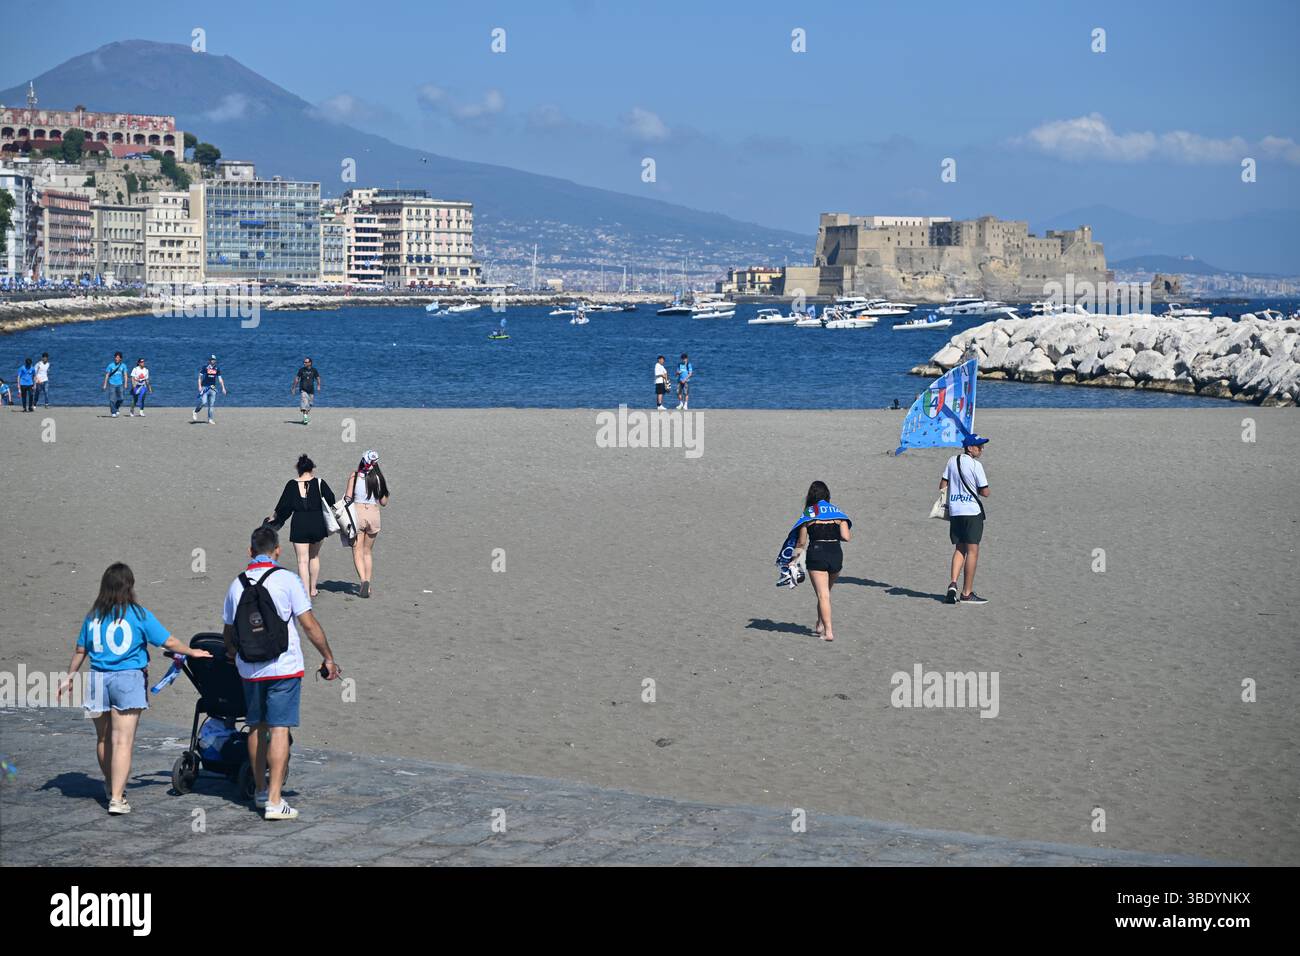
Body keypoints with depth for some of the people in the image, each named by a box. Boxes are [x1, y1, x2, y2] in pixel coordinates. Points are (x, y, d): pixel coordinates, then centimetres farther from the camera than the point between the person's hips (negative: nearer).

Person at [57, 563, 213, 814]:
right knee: (122, 742, -6)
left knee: (103, 738, 19)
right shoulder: (139, 615, -5)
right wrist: (191, 652, 15)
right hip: (128, 680, -4)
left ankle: (111, 787, 38)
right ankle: (117, 798, -13)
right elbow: (168, 642, -2)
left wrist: (69, 678, 23)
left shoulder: (93, 616, 5)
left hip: (98, 678, 4)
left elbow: (80, 650, 11)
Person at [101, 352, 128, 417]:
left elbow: (125, 375, 8)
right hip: (112, 384, -2)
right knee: (112, 399, -5)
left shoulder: (123, 366, 5)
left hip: (120, 384, 2)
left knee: (121, 398, -3)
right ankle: (113, 412, 3)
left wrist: (125, 384, -3)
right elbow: (107, 375, 2)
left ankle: (116, 408, 23)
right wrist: (105, 384, -1)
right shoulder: (111, 365, -2)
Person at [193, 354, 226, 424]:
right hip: (205, 387, -4)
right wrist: (200, 386, -12)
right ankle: (195, 412, 10)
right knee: (203, 402, -16)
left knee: (211, 404, 3)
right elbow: (200, 377, -3)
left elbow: (220, 379, 12)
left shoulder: (217, 368, 8)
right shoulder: (204, 367, -4)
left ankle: (210, 419, 8)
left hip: (213, 388, 4)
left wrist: (223, 388, 7)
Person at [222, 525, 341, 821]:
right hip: (284, 667, -4)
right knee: (279, 730, -5)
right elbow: (310, 624, -10)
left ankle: (260, 790, 31)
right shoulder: (286, 580, -9)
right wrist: (328, 658, -1)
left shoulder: (236, 585, 5)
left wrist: (234, 653, 37)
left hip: (250, 669, 5)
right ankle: (274, 801, -8)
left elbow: (228, 632, 16)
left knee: (257, 727, 17)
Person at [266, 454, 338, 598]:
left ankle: (306, 593, -7)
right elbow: (331, 501, -4)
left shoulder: (292, 485, -3)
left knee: (302, 560, 1)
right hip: (318, 524, 2)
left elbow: (283, 506, -1)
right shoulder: (320, 483, -3)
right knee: (314, 556, 22)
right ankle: (313, 589, 31)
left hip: (299, 525, -1)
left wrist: (274, 517, 16)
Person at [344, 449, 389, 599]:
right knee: (368, 551, 16)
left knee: (358, 551, 0)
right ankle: (367, 584, 14)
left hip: (357, 512, -2)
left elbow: (348, 497, -8)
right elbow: (384, 503, 6)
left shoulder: (354, 476, -4)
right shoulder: (379, 478, 1)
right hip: (374, 513, 2)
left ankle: (363, 580, -20)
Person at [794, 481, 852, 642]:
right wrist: (850, 534, 20)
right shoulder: (837, 512, 8)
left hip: (816, 553, -3)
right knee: (826, 591, 23)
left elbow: (801, 542, 0)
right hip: (836, 553, 3)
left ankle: (828, 631, -10)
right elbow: (846, 536, -3)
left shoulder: (808, 513, 1)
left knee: (823, 595, -3)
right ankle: (820, 625, 28)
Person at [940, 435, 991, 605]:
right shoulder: (975, 465, -10)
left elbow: (943, 485, 11)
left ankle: (953, 583, -4)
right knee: (972, 551, 0)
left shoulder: (952, 461, 8)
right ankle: (967, 593, 0)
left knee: (959, 549, 15)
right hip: (972, 511, -6)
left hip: (954, 511, 6)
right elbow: (985, 492, -9)